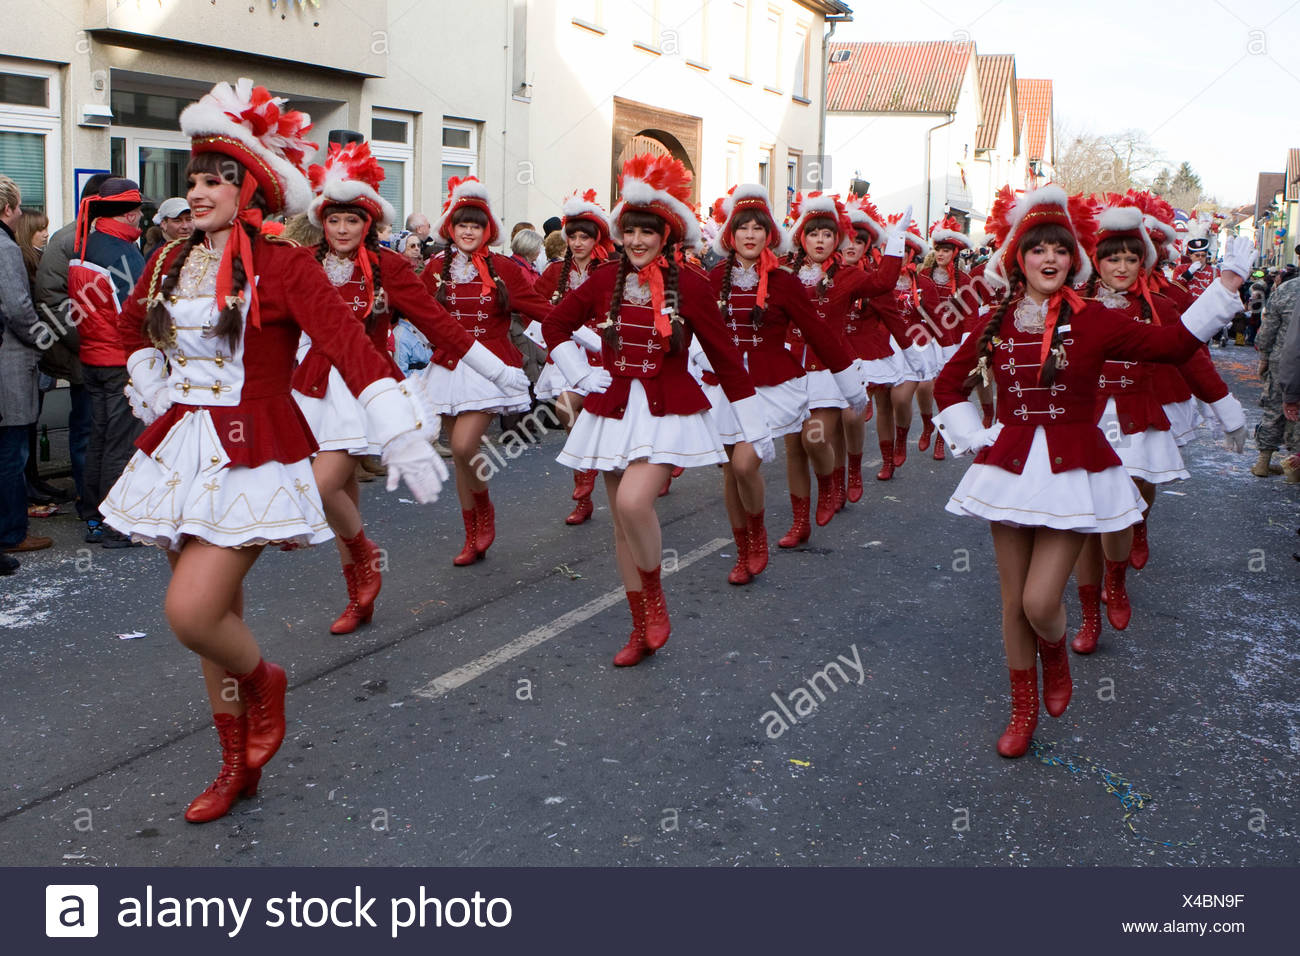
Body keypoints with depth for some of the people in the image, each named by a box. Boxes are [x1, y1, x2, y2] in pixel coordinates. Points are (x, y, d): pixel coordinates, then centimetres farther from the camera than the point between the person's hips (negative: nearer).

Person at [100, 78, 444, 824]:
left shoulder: (283, 266, -11)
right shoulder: (171, 264, 8)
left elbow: (350, 344, -23)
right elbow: (132, 324, 29)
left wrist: (401, 437, -34)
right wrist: (151, 386, 12)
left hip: (252, 456, -6)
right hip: (182, 449, 6)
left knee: (192, 612, -18)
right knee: (215, 610, 13)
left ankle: (262, 680, 17)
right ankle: (238, 768, 28)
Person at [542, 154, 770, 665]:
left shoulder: (690, 286, -7)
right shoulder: (604, 281, 2)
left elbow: (724, 356, -2)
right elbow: (555, 324, 16)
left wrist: (755, 427, 1)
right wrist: (580, 375, 4)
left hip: (667, 411, -4)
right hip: (614, 410, 4)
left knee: (634, 502, -26)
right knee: (622, 522, 8)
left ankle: (655, 599, 1)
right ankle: (642, 631, 24)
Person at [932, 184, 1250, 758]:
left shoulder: (1092, 320, -3)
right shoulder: (996, 324, 4)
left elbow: (1172, 343, -7)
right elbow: (949, 384, 15)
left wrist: (1225, 288, -11)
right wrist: (971, 437, 5)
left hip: (1072, 471, -2)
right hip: (1010, 469, 3)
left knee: (1040, 602, -10)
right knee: (1013, 601, 8)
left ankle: (1056, 658, 27)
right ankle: (1023, 710, 27)